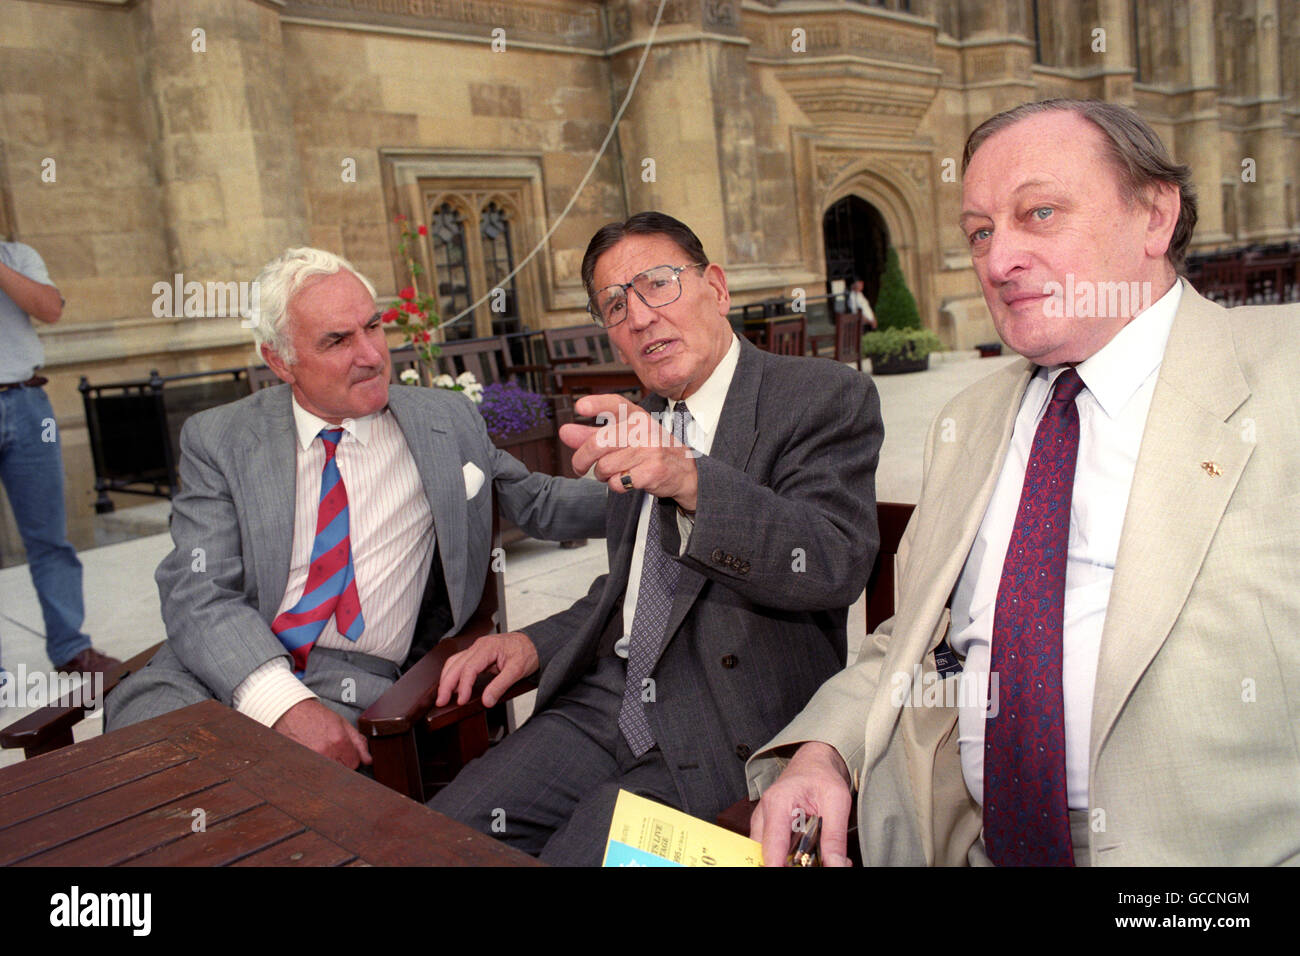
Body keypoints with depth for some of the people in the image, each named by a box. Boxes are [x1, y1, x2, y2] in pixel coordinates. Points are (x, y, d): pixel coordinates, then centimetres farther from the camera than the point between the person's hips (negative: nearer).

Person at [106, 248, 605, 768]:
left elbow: (538, 502, 19)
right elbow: (197, 593, -6)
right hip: (220, 668, 1)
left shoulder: (446, 421, 8)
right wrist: (284, 702, -23)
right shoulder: (217, 439, 4)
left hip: (357, 685, 0)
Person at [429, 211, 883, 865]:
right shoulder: (638, 420, 17)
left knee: (589, 847, -23)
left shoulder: (827, 397, -4)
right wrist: (538, 642, 9)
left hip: (732, 735, -5)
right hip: (608, 701, 6)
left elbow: (835, 564, -20)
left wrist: (690, 479, -33)